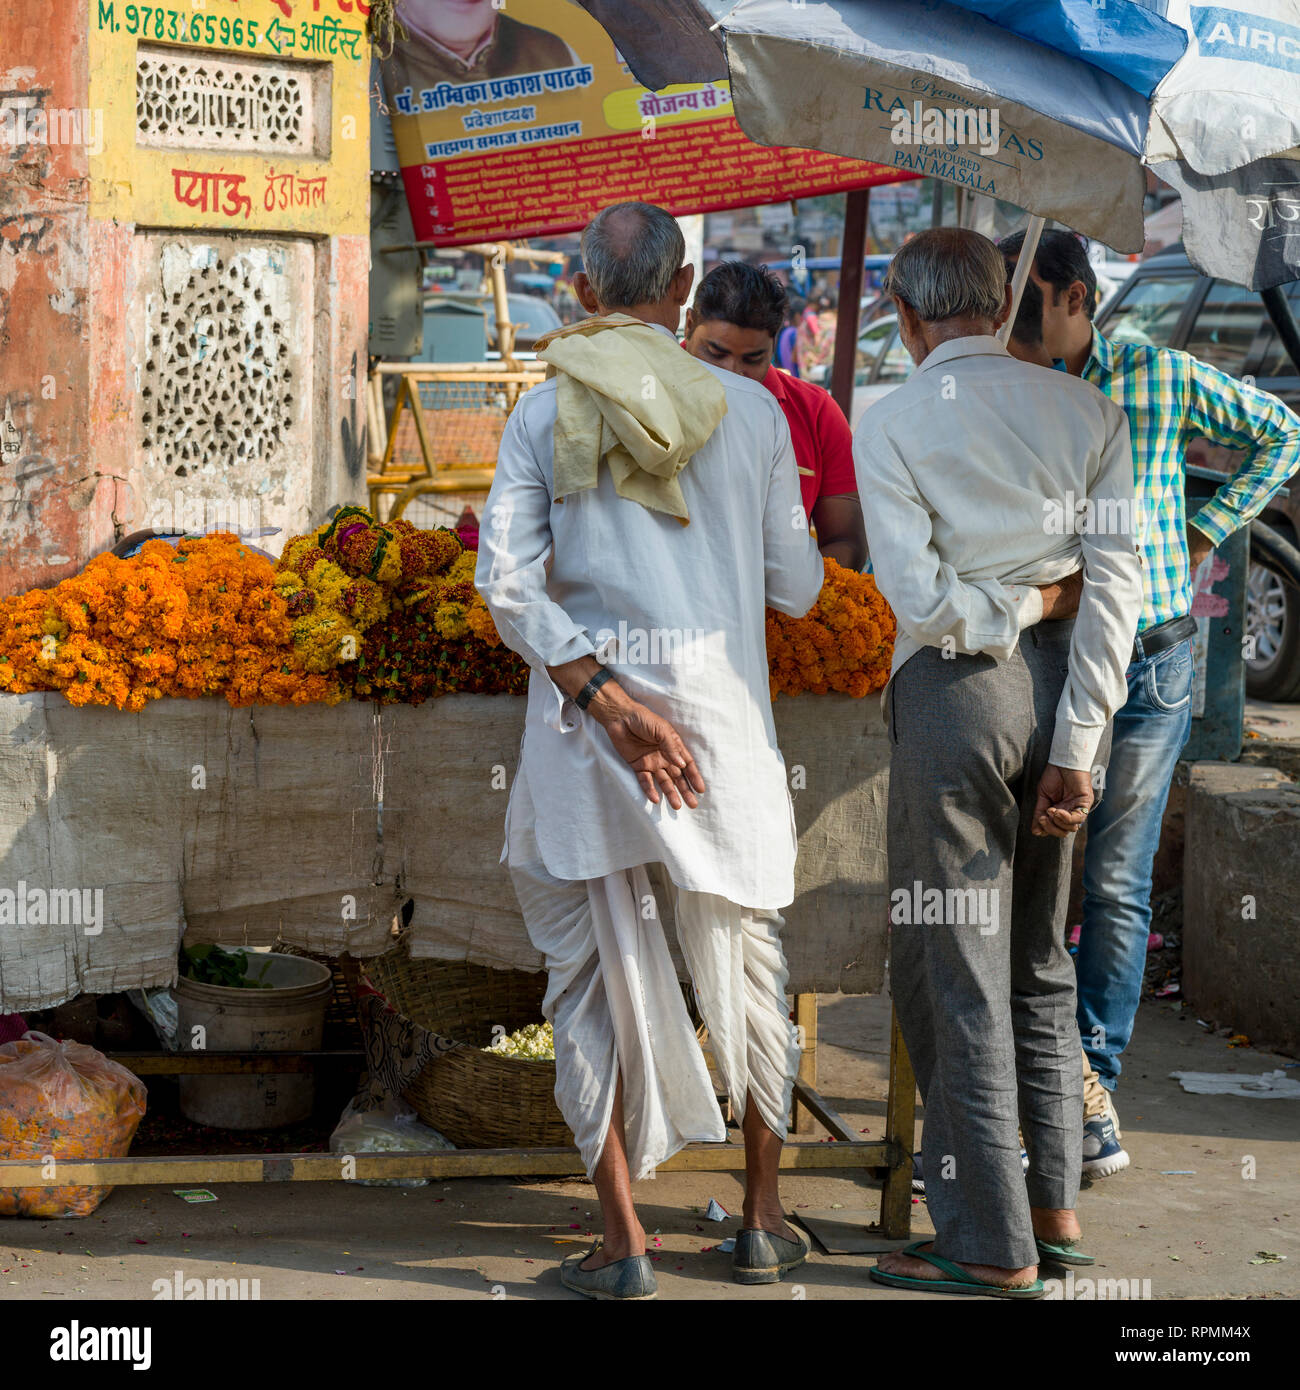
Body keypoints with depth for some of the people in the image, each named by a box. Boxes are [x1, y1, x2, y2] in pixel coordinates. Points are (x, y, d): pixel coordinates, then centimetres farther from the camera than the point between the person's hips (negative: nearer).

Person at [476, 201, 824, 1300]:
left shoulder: (544, 414, 1)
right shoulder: (750, 410, 0)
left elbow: (509, 584, -9)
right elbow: (795, 588, 6)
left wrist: (614, 706, -12)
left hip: (583, 714, 0)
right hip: (721, 708, 0)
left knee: (595, 972, 6)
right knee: (745, 962, 15)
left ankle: (623, 1240, 4)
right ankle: (763, 1220, 23)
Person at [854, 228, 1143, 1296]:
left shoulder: (891, 424, -7)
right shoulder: (1087, 411, 4)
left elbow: (918, 596, -17)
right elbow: (1116, 579, -4)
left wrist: (1007, 611, 0)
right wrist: (1077, 746, -4)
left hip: (956, 688, -5)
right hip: (1061, 687, 5)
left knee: (953, 968, 2)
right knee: (1040, 959, 19)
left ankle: (992, 1243, 3)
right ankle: (1055, 1204, 23)